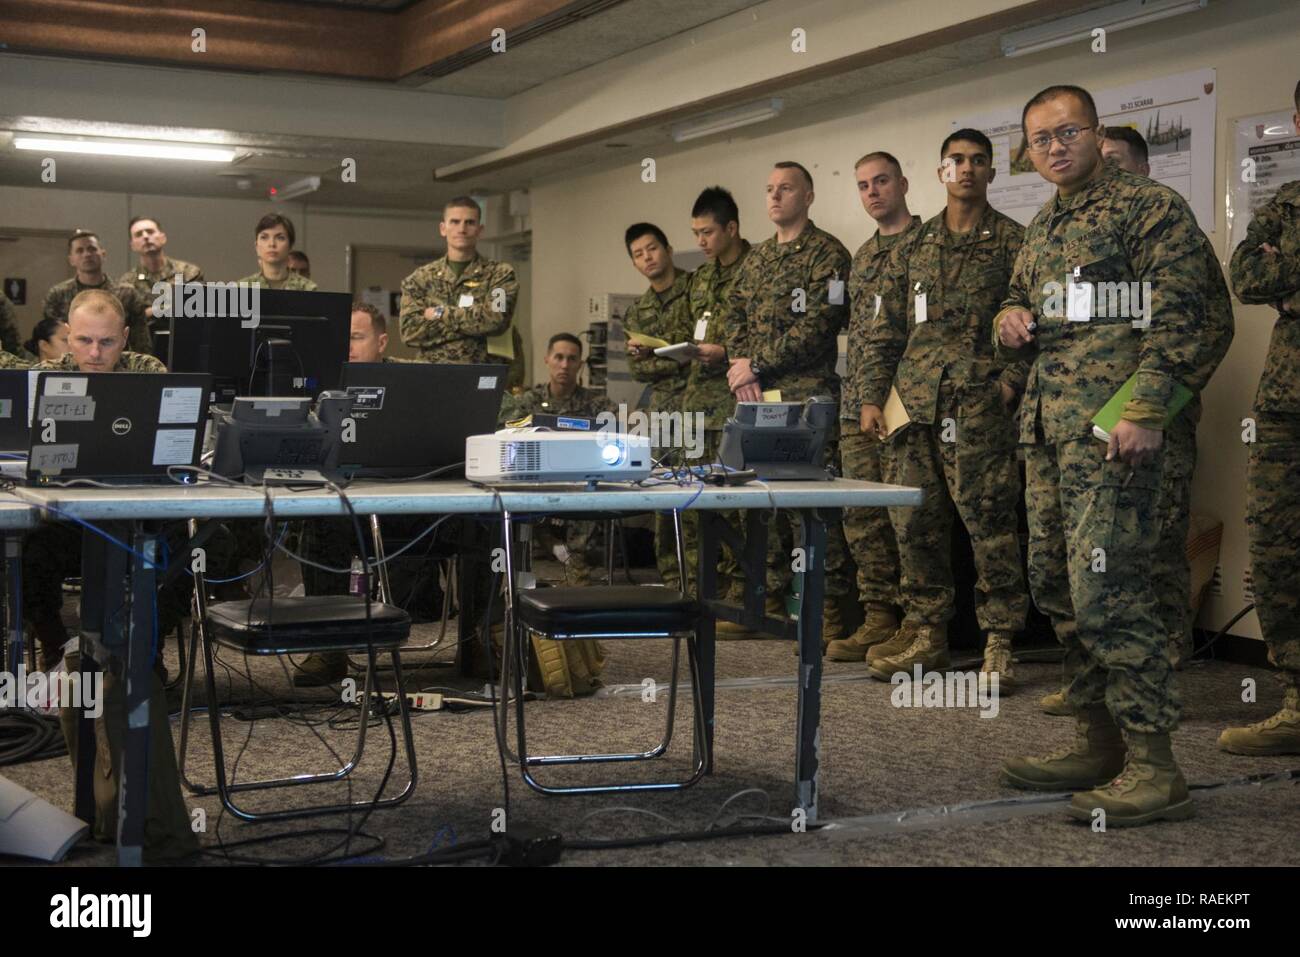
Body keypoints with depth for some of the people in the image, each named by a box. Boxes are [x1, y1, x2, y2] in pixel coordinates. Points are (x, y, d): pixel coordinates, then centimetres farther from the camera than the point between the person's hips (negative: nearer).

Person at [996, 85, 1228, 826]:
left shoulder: (1150, 207, -3)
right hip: (1046, 425, 9)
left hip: (1111, 424, -9)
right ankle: (1100, 742, 21)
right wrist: (1011, 320, 7)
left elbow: (1177, 317, -12)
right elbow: (1019, 302, 32)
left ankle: (1154, 767, -8)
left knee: (1108, 589, -14)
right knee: (1058, 586, 10)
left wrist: (1146, 412, -21)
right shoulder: (1044, 227, 21)